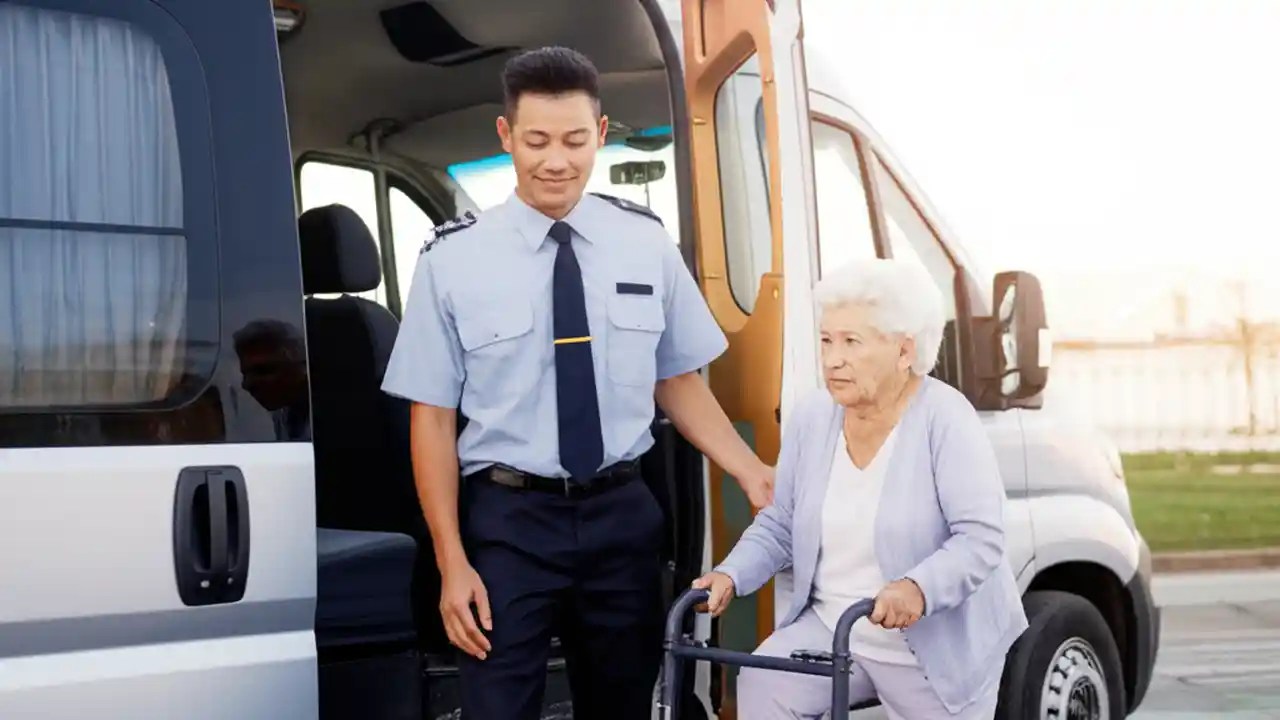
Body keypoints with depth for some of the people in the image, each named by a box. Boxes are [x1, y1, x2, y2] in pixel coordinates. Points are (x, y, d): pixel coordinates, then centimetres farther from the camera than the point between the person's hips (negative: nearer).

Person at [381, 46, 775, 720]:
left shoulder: (646, 242, 1)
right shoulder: (454, 257, -7)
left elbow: (678, 380, 10)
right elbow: (432, 416, -4)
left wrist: (753, 473, -3)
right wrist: (452, 563, -7)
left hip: (623, 513, 3)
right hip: (508, 519, -3)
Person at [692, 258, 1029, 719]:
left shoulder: (945, 419, -17)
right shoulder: (811, 417, -1)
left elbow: (982, 536, -23)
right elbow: (779, 525, 8)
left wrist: (919, 588, -40)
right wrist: (731, 575, -10)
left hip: (937, 651, -4)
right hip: (829, 628, 4)